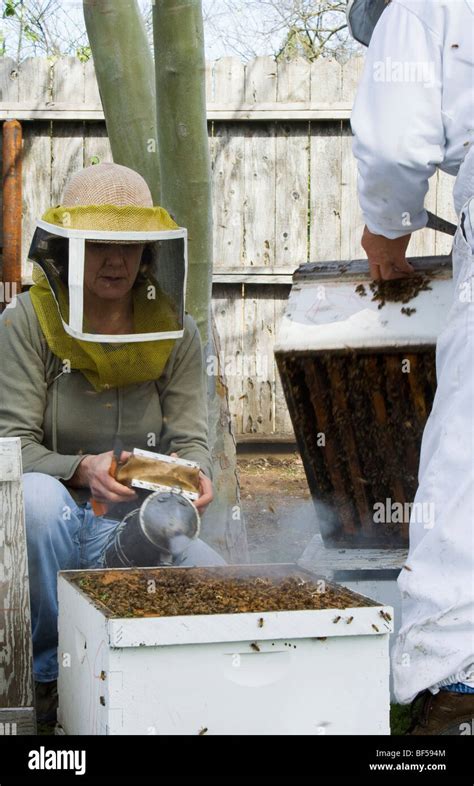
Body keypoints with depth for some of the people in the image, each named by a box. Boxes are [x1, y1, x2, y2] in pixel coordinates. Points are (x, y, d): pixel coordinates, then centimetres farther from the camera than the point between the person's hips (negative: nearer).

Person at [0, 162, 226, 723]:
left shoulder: (175, 333, 2)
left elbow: (189, 439, -2)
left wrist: (195, 475, -28)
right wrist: (81, 469, -34)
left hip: (136, 529, 3)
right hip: (45, 529, -3)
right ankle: (50, 673, -15)